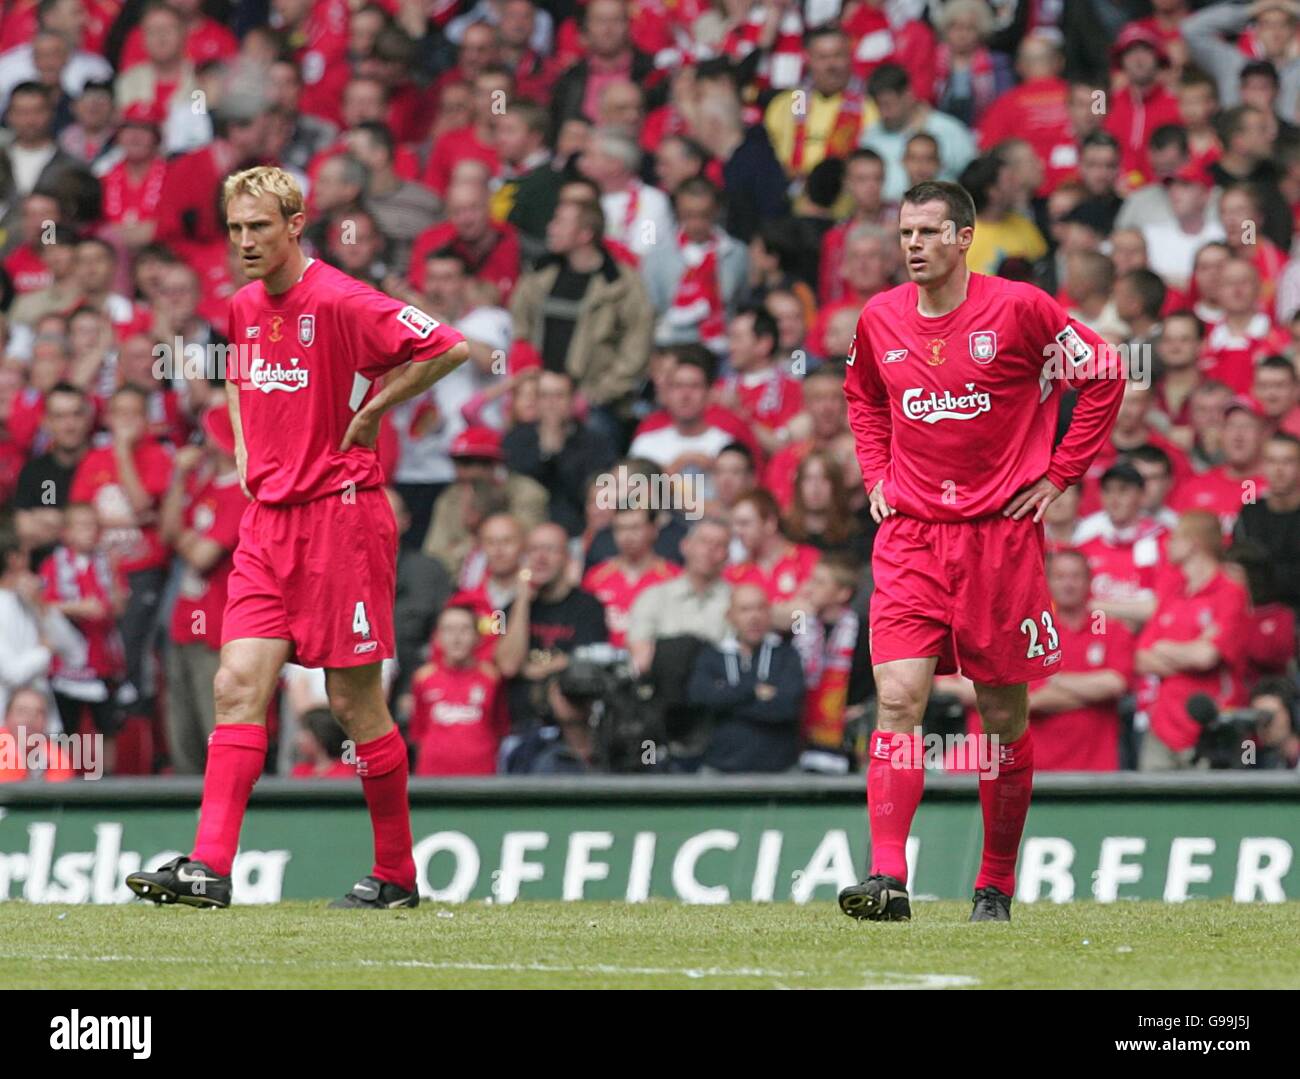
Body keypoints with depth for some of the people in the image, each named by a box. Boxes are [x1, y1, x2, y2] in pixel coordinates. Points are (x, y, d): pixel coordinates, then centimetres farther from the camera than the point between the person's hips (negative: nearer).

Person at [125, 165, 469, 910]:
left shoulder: (341, 303, -13)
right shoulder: (245, 306, 11)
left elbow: (449, 347, -16)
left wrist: (372, 409, -9)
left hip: (341, 511, -7)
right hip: (268, 520, 7)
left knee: (354, 702, 0)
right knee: (239, 685, -6)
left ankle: (397, 875, 13)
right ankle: (210, 868, -13)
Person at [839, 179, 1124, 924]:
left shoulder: (1019, 308, -8)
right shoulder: (880, 320, 5)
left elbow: (1103, 375, 1)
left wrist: (1059, 474, -2)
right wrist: (876, 474, 12)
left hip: (1001, 532, -2)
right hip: (910, 534, 2)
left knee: (1005, 714, 5)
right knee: (898, 697, -14)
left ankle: (997, 885, 17)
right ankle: (887, 881, -20)